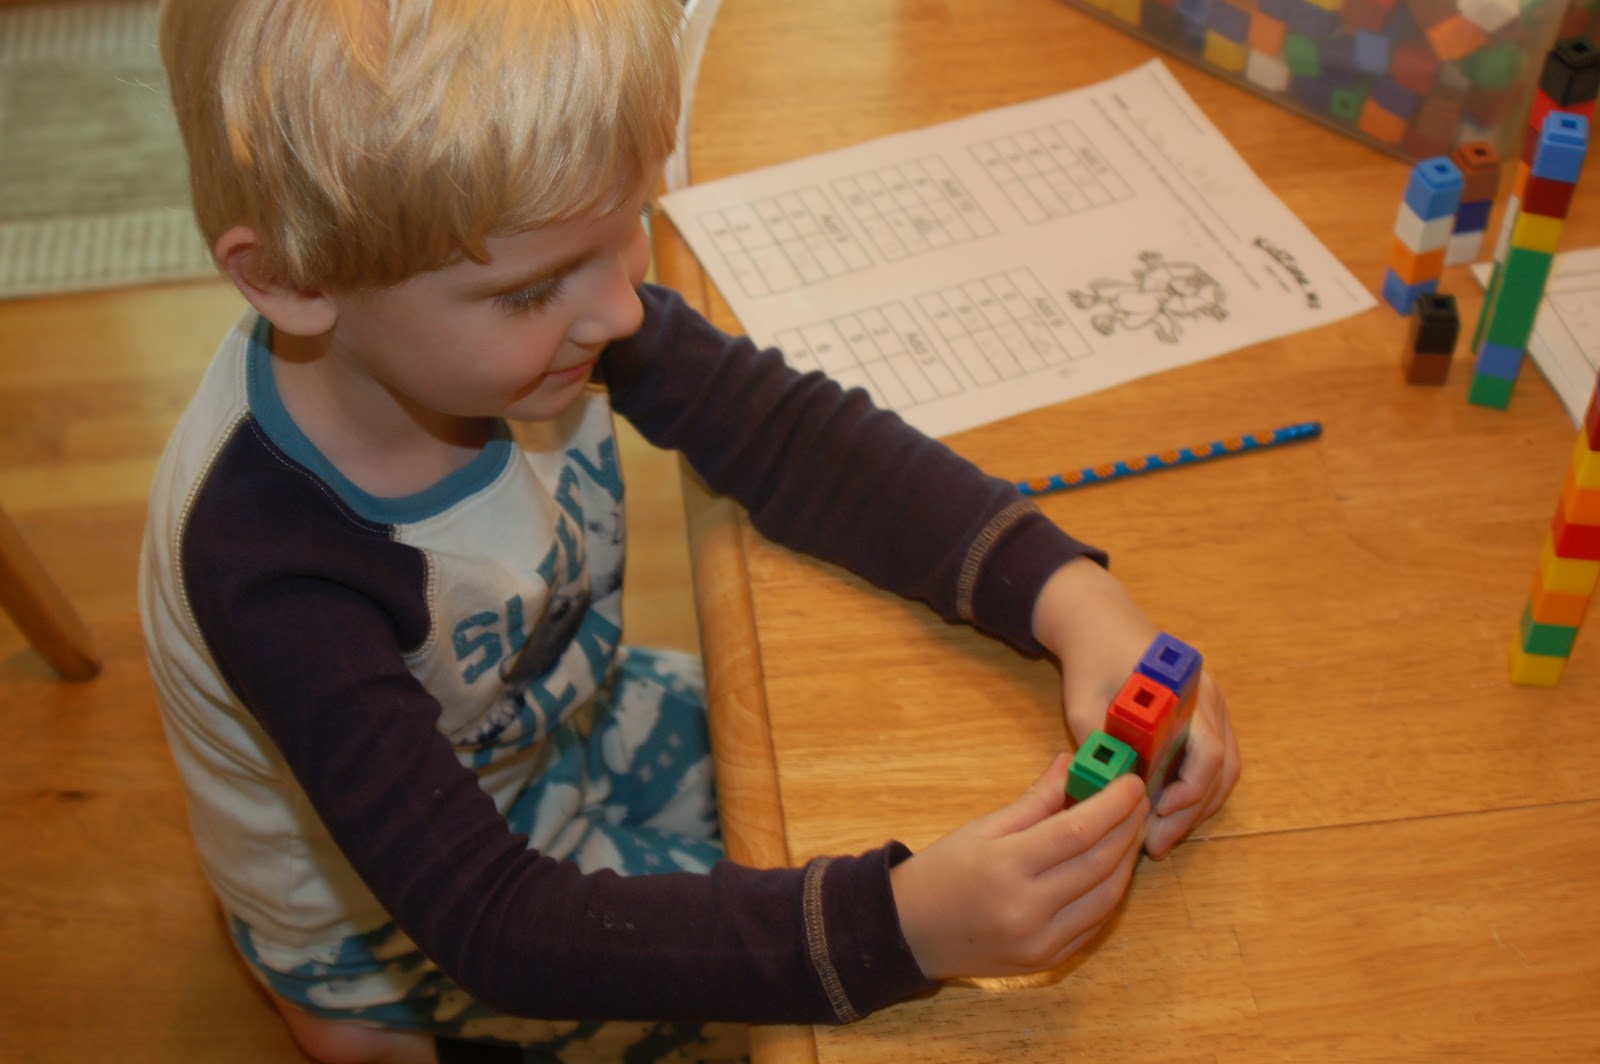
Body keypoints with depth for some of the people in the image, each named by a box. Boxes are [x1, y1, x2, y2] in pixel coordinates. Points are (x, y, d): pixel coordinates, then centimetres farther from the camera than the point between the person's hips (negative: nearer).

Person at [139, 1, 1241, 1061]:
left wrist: (1075, 599, -32)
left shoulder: (549, 290, -25)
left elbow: (790, 432, -17)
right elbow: (489, 923, -40)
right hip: (394, 908, -5)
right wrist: (900, 925, -50)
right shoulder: (274, 566, -41)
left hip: (552, 733, 6)